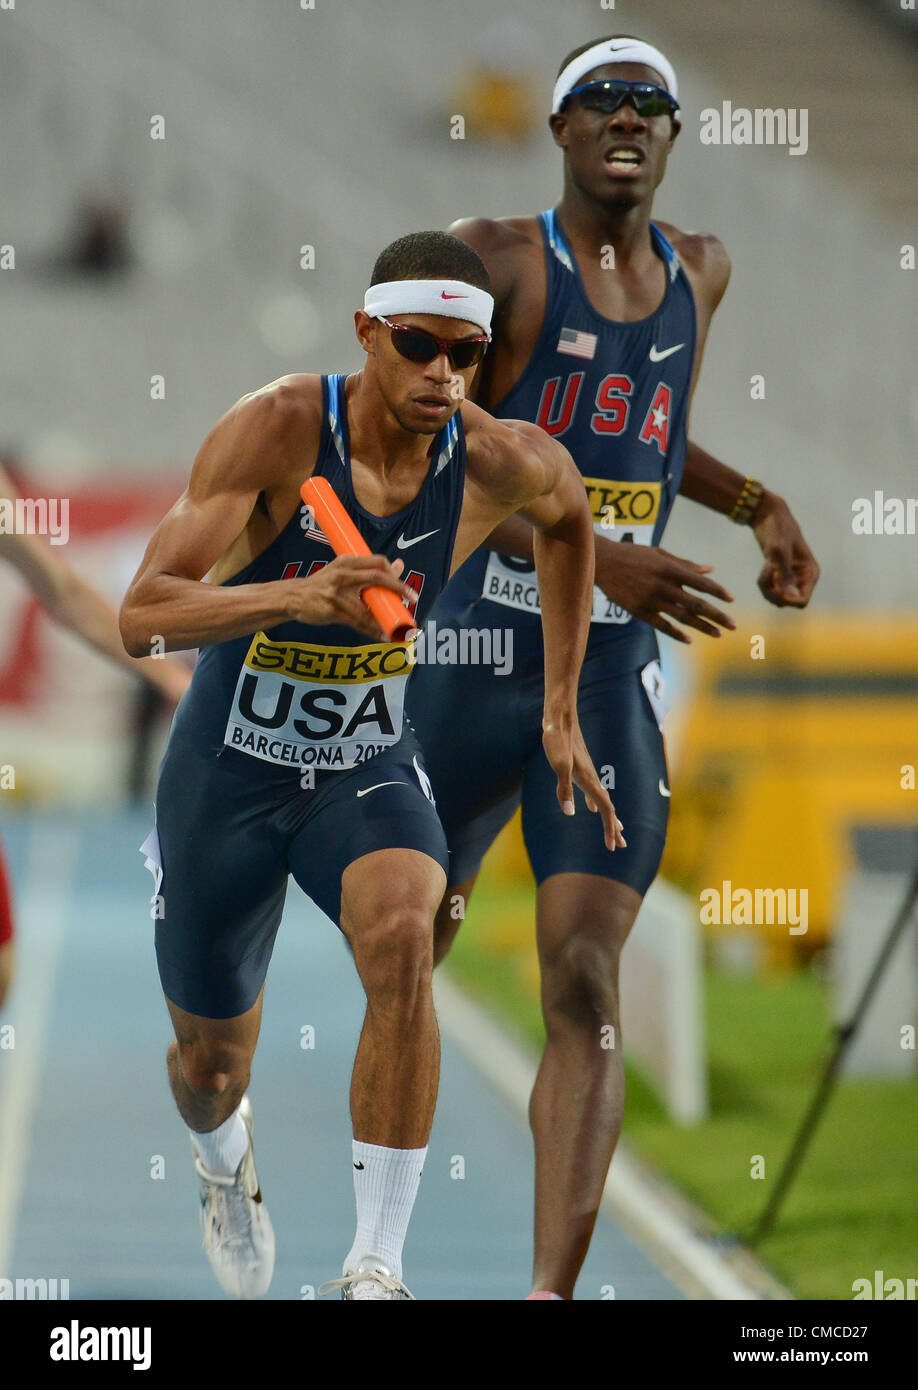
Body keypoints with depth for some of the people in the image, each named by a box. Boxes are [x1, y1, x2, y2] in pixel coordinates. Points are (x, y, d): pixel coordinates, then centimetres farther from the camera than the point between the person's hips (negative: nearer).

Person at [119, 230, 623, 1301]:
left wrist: (560, 710, 14)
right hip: (227, 774, -1)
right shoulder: (276, 430, -25)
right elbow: (141, 616, -32)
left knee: (402, 939, -32)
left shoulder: (500, 464, -15)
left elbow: (566, 513, 13)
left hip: (368, 770, 1)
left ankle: (375, 1269, -28)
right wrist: (295, 595, -49)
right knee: (210, 1061, 14)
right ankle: (226, 1166, 55)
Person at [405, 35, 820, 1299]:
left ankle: (553, 1293, -22)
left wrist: (760, 508, 12)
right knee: (412, 949, 13)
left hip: (612, 682, 2)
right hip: (475, 658, -2)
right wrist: (598, 556, -25)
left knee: (585, 988, -13)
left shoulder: (699, 272, 11)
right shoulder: (497, 257, -6)